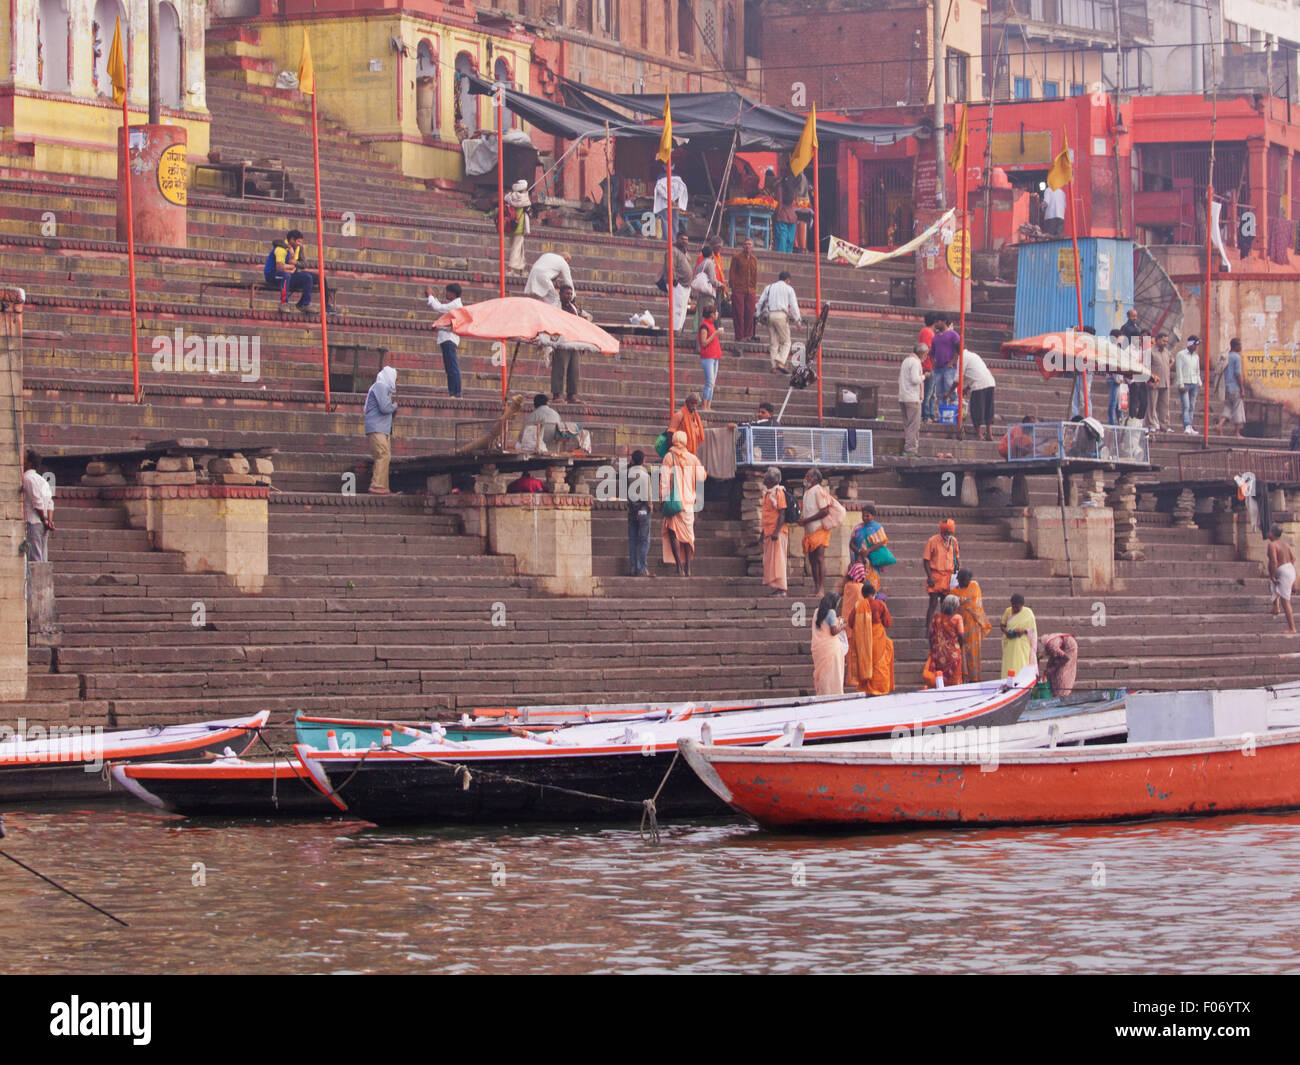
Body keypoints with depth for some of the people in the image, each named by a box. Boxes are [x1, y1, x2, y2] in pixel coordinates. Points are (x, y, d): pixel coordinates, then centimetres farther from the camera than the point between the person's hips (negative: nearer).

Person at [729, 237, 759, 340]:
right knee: (739, 314, -4)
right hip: (738, 290, -4)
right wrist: (733, 287, -7)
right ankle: (739, 335, 0)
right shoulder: (737, 257, 1)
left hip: (751, 291, 4)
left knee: (750, 314, 3)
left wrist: (754, 288, 12)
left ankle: (748, 335, 11)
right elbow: (732, 273, 0)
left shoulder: (754, 259, 15)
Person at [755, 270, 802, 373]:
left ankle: (774, 366, -1)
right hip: (781, 315, -4)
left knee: (773, 343, 7)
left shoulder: (769, 288, 17)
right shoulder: (788, 289, 6)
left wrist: (758, 315, 19)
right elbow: (793, 306, 3)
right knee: (786, 342, 1)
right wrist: (798, 320, 7)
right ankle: (781, 363, -18)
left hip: (770, 314, 4)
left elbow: (761, 302, 13)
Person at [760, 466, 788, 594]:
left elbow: (782, 514, -15)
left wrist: (776, 531, -22)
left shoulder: (778, 492, -9)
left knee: (777, 560, -8)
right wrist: (764, 531, 21)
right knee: (768, 561, 7)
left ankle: (780, 588, -8)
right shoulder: (767, 493, 17)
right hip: (768, 531, 9)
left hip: (778, 531, -9)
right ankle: (774, 588, 9)